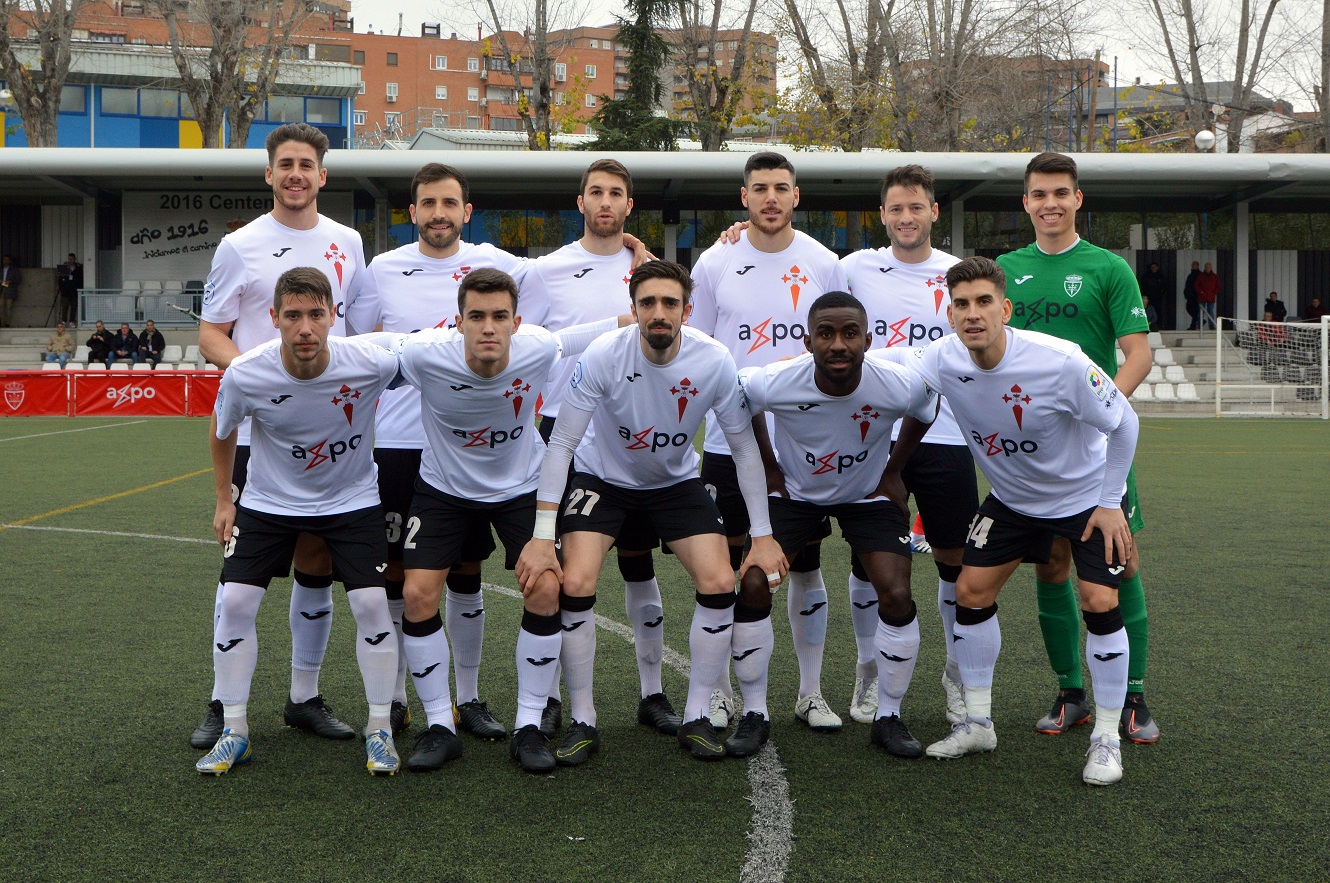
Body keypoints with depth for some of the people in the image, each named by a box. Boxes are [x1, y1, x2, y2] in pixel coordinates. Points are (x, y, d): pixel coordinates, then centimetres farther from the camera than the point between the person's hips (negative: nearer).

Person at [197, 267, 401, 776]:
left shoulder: (373, 364, -27)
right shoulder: (244, 375, -23)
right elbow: (221, 433, 0)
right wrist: (223, 499, 6)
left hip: (352, 500, -1)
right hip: (269, 501, 1)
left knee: (371, 604, -10)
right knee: (235, 602, -7)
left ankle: (379, 730, 8)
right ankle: (234, 731, 10)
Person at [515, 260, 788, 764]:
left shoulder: (714, 362, -22)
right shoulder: (603, 355, -27)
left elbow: (745, 448, -9)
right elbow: (560, 444, -22)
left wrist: (762, 535, -9)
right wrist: (542, 537, -26)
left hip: (677, 482, 2)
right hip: (602, 478, -2)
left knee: (720, 585, -13)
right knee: (575, 584, -19)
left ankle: (696, 719, 4)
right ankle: (582, 722, -2)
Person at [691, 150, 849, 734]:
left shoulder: (824, 264, 3)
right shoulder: (714, 264, 1)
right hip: (729, 442, -1)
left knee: (805, 565, 9)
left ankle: (810, 692, 21)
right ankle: (721, 692, 18)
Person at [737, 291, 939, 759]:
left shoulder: (902, 386, -30)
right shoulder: (773, 383, -31)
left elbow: (929, 414, -3)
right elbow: (738, 399, -5)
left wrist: (893, 471, -1)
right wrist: (769, 467, -1)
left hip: (868, 494, 0)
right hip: (793, 491, 0)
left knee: (896, 596, -13)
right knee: (753, 587, -13)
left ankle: (888, 717, 8)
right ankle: (753, 716, 4)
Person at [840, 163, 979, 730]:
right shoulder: (857, 268, 4)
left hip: (944, 435, 0)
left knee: (955, 558, 5)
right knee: (867, 557, 4)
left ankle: (958, 674, 22)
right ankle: (869, 670, 22)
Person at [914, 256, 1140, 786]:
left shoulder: (1060, 361, -32)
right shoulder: (941, 360, -21)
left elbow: (1123, 422, -17)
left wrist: (1111, 503, -14)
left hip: (1086, 494, -4)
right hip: (1011, 498, 4)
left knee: (1099, 602, -15)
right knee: (971, 590, 0)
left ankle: (1107, 739, 1)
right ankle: (977, 724, 15)